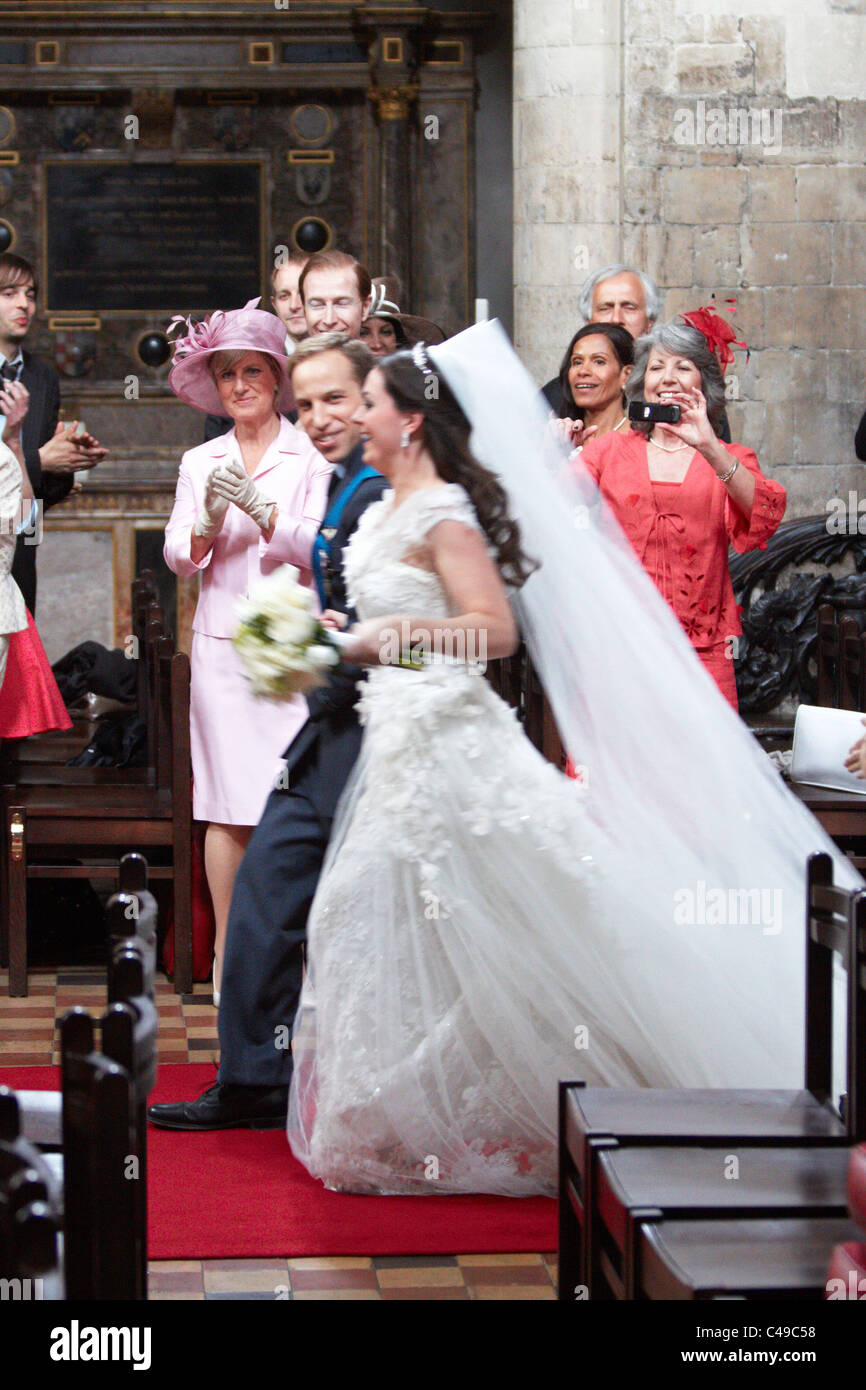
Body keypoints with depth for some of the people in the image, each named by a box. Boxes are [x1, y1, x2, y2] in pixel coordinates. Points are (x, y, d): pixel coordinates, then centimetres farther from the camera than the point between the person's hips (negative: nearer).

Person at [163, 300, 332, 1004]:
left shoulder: (311, 456, 3)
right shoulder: (200, 462, 13)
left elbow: (320, 546, -7)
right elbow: (179, 558, 8)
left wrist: (260, 509, -20)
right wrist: (209, 521, -12)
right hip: (221, 647, 3)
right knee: (227, 804, 1)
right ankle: (227, 956, 7)